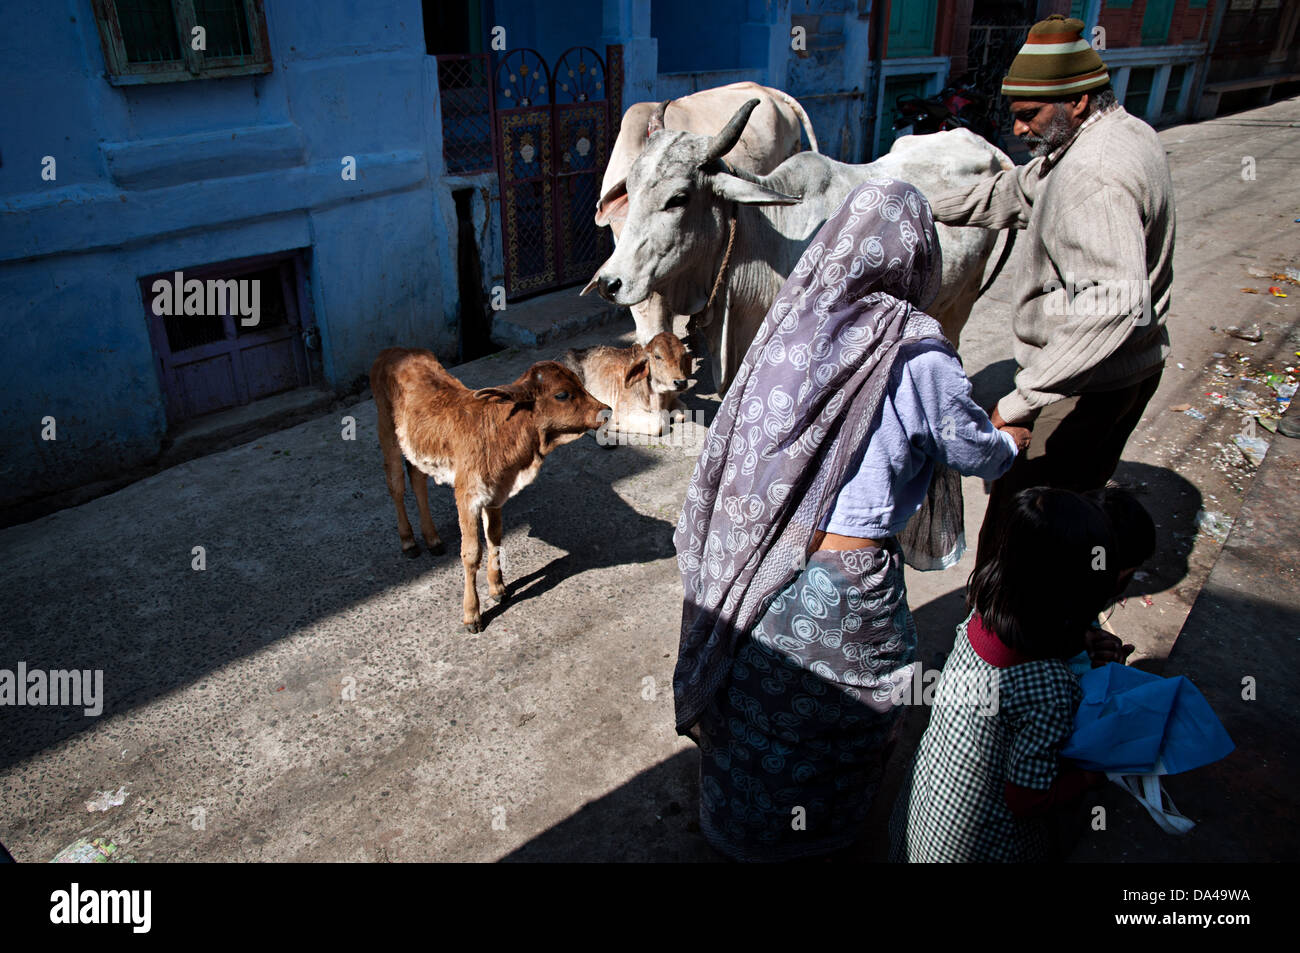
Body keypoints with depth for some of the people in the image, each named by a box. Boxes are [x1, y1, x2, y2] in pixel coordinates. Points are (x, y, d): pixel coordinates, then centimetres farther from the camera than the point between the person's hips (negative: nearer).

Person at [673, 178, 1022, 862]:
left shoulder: (790, 322, -4)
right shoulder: (918, 354, -17)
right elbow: (977, 451, -1)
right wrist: (1009, 443, 21)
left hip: (753, 564, 5)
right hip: (845, 574, -5)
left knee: (753, 696, 26)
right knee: (848, 708, 21)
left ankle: (737, 820, 51)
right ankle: (813, 836, 43)